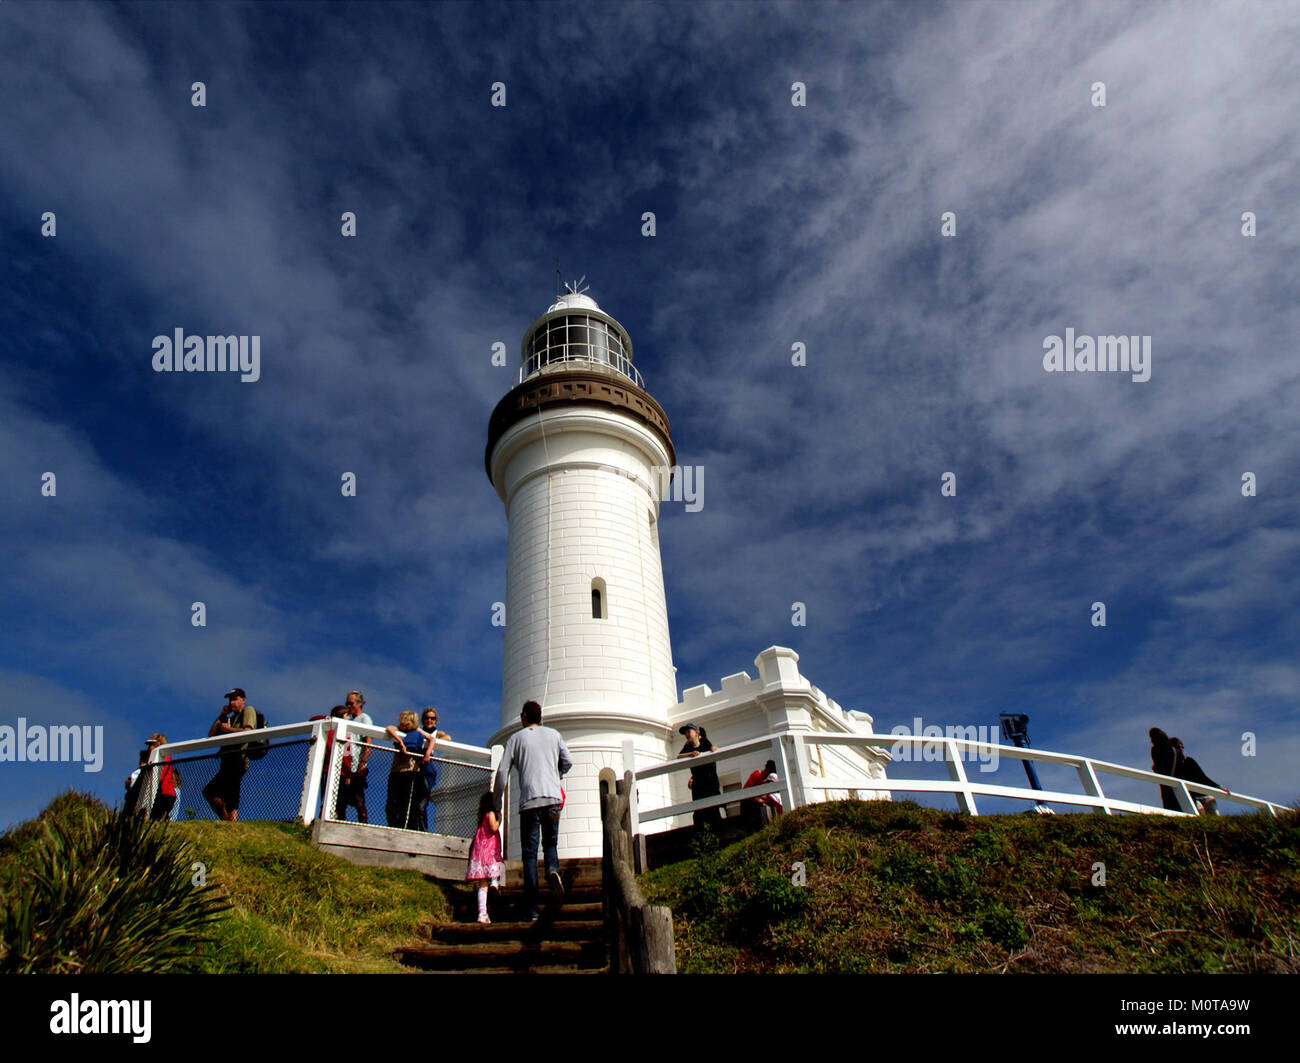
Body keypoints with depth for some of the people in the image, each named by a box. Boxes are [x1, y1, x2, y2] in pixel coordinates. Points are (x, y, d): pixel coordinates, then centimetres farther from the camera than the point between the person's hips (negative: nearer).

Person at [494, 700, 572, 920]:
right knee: (551, 843, 17)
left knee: (529, 854, 2)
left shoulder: (516, 738, 8)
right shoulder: (553, 734, 13)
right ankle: (553, 869, -16)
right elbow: (568, 762, 13)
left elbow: (502, 772, 3)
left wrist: (497, 805, 10)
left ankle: (532, 909, -4)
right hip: (552, 798, 2)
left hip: (529, 801, -2)